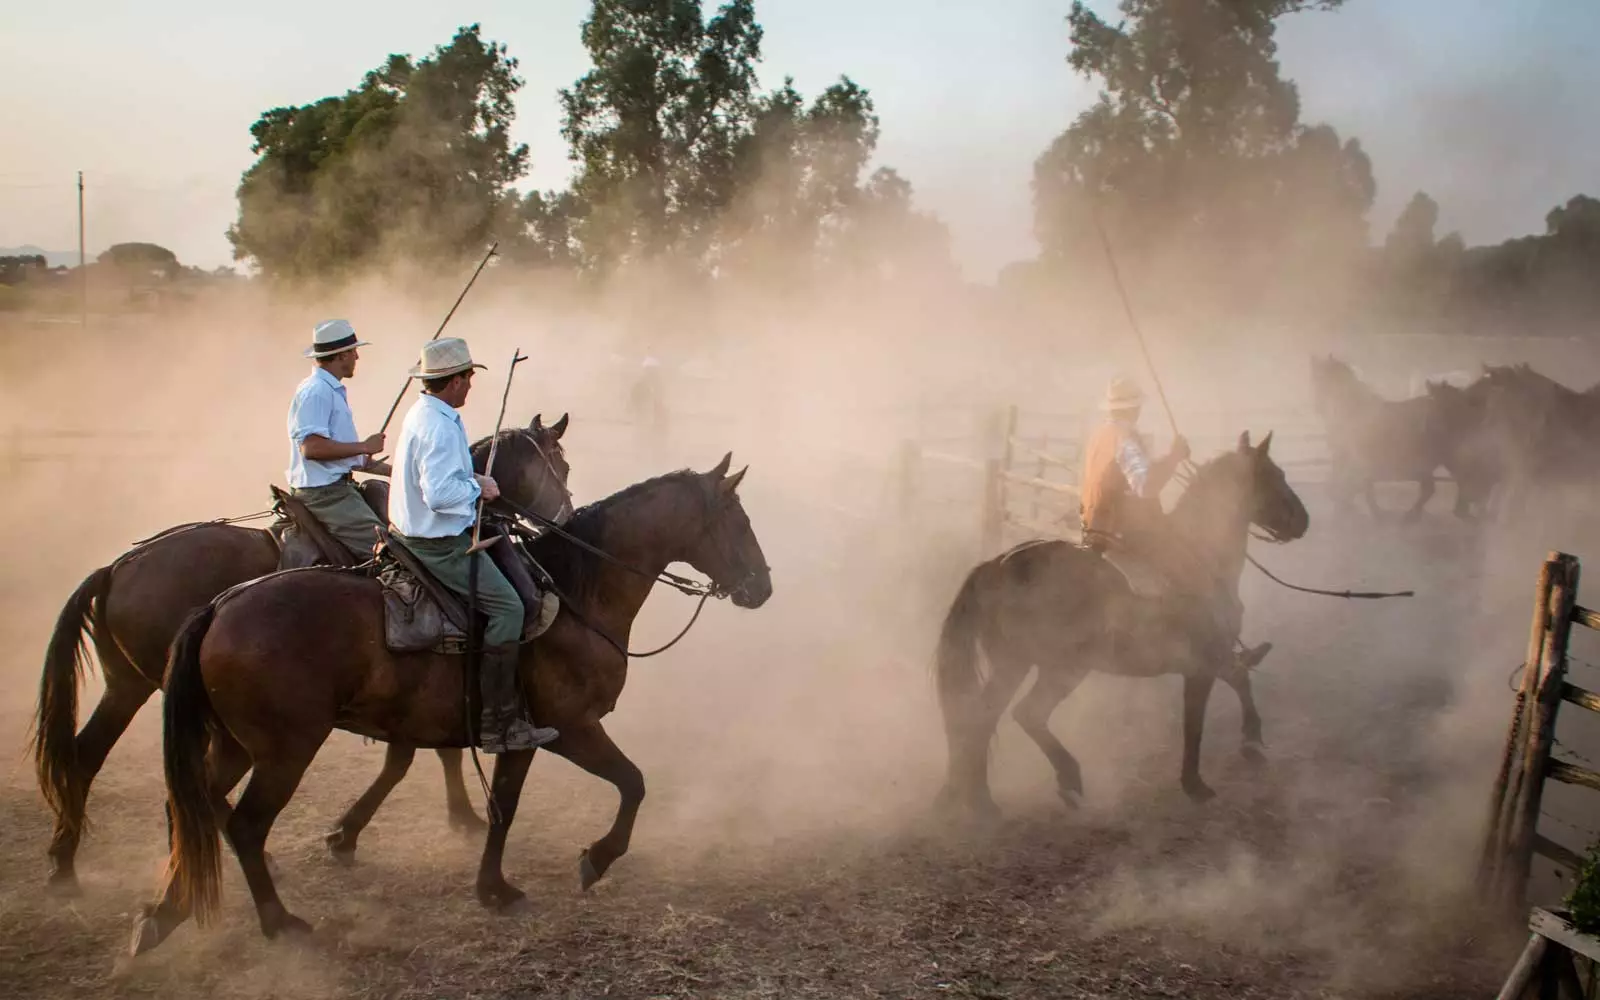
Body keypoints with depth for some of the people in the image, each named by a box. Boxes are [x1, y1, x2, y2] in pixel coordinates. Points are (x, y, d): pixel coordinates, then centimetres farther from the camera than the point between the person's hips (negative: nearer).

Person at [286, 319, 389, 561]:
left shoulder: (333, 391, 20)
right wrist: (365, 446, -15)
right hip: (322, 493, -10)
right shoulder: (315, 391, -13)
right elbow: (312, 447, -24)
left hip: (338, 488, 11)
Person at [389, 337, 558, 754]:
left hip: (419, 533, 11)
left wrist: (472, 479, 9)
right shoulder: (439, 427, -23)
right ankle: (496, 725, -11)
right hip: (440, 543, -11)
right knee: (506, 607, -12)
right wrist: (478, 487, -14)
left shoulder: (422, 414, 11)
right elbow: (440, 492, -30)